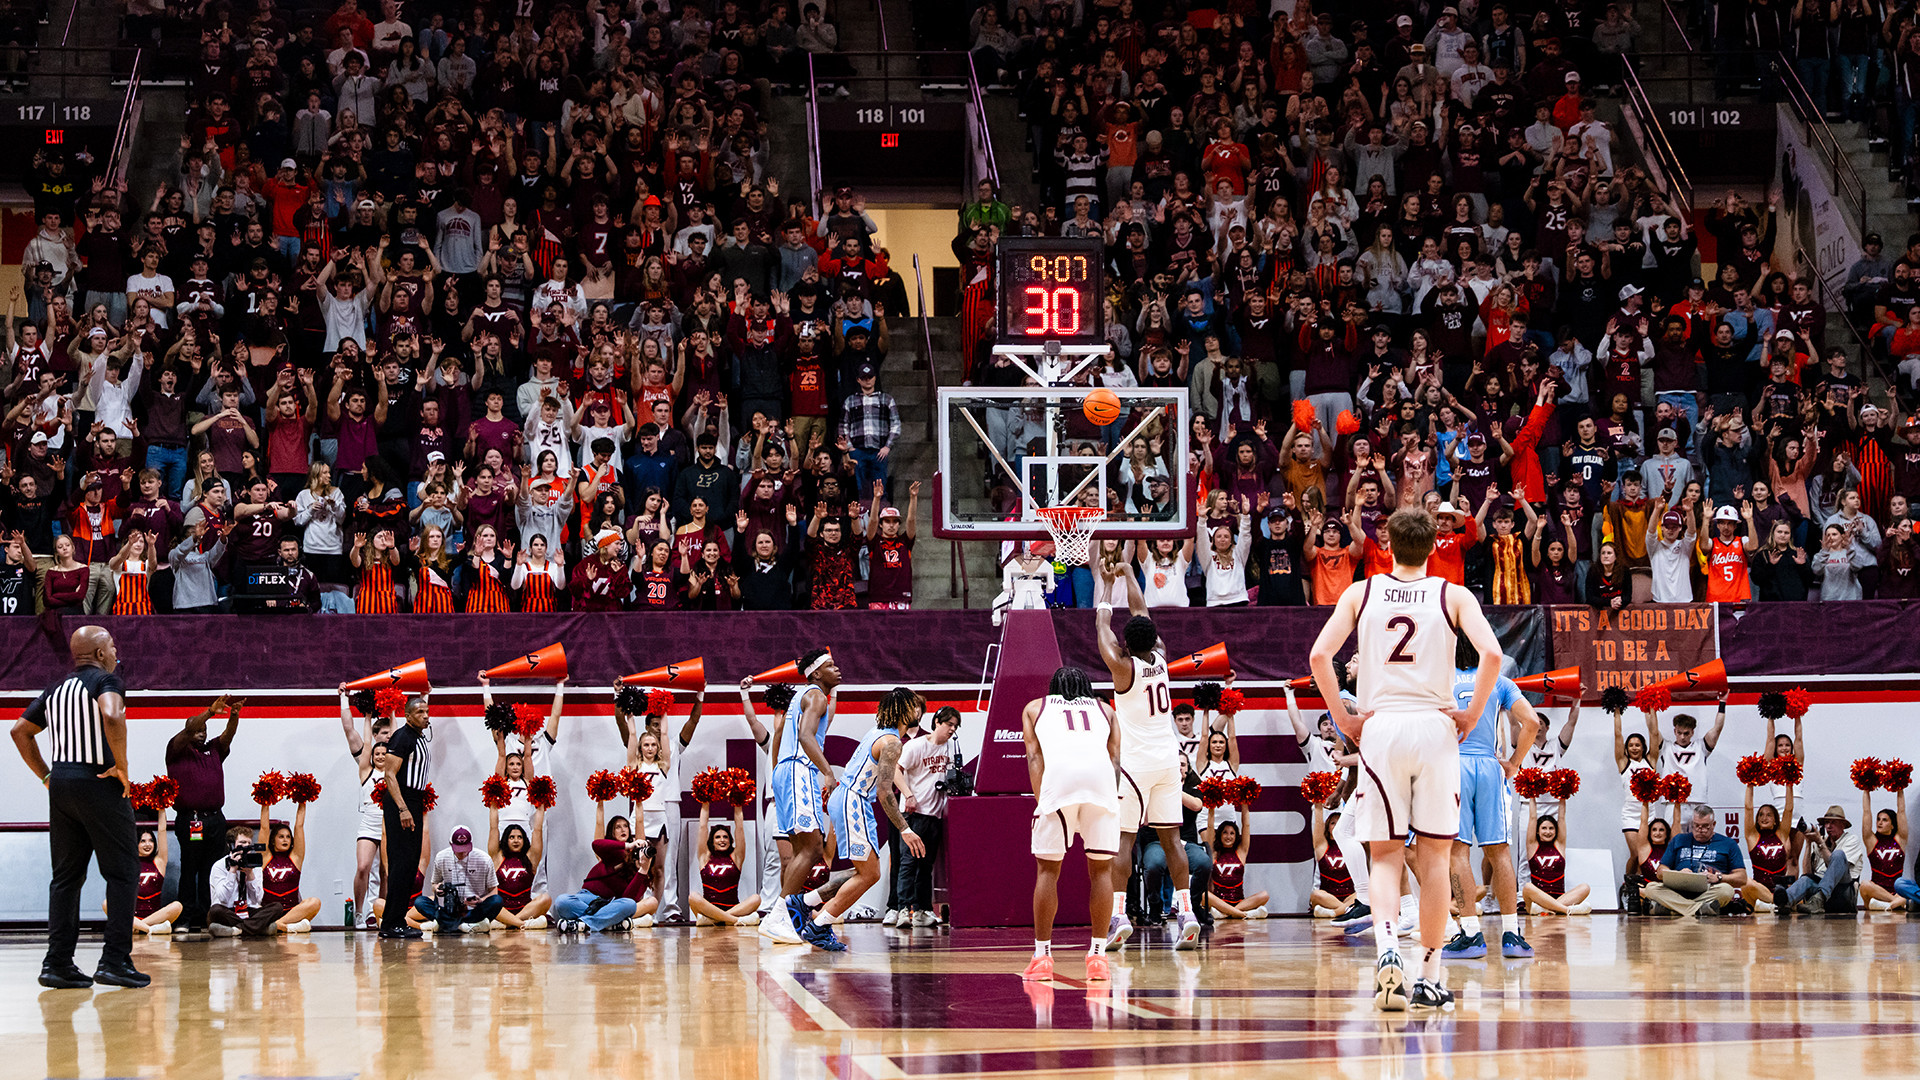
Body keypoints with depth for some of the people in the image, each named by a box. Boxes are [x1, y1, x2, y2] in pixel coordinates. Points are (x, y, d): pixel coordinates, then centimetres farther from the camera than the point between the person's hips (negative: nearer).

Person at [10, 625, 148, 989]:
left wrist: (46, 776, 19)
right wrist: (122, 767, -17)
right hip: (99, 783, -7)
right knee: (122, 872, -1)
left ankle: (57, 964, 6)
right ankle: (115, 961, -7)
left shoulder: (56, 689, 16)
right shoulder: (104, 680, -7)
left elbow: (20, 731, 20)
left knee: (66, 876, 11)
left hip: (61, 785, 7)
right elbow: (112, 716, -27)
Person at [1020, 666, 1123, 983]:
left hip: (1058, 776, -1)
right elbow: (1115, 758, 20)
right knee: (1101, 868, 11)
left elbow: (1034, 756, 15)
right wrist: (1112, 798, 14)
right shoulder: (1104, 710, 33)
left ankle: (1042, 956, 7)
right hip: (1101, 778, 1)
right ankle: (1097, 956, 8)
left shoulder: (1034, 707, 30)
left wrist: (1040, 799, 9)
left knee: (1047, 868, 9)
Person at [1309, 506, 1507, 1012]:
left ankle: (1387, 948, -21)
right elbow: (1491, 653, -12)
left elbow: (1320, 654, -5)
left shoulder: (1360, 593, 6)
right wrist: (1472, 714, -1)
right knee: (1433, 856, 8)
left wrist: (1344, 718, 3)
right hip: (1435, 725, 0)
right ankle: (1430, 976, 8)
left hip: (1379, 726, 0)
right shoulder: (1453, 596, 4)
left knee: (1386, 856, 4)